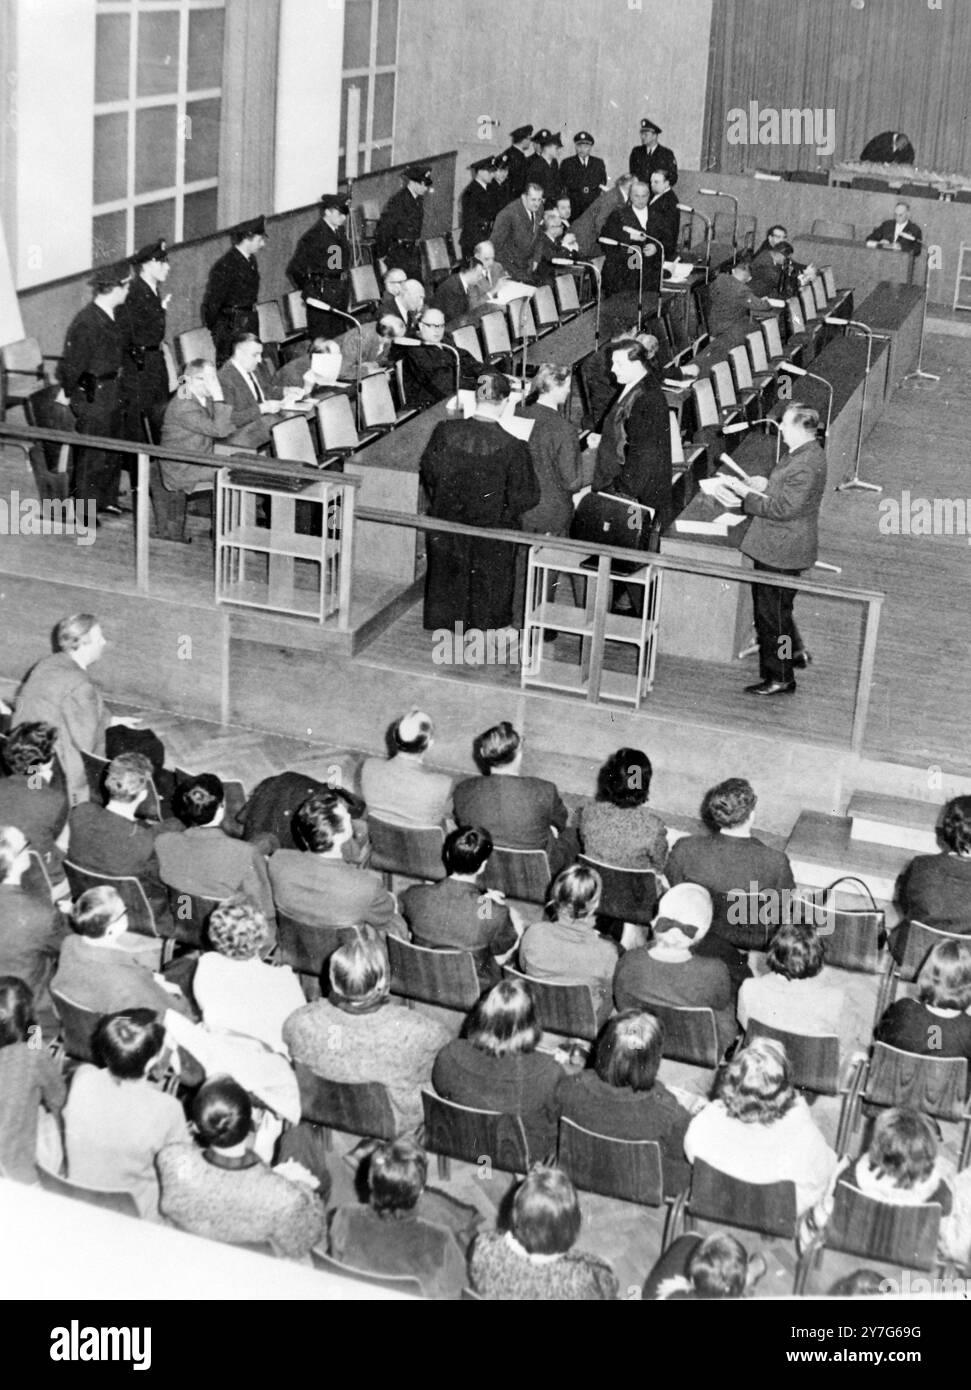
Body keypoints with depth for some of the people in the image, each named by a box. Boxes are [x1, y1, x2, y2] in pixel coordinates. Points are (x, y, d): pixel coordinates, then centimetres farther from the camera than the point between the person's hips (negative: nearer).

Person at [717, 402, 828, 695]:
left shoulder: (805, 466, -27)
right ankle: (795, 652, 40)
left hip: (781, 552, -10)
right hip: (778, 547, 10)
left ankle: (779, 679, 12)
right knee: (778, 607, 25)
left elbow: (782, 509, -26)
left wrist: (745, 492, -20)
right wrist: (765, 486, 7)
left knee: (772, 613, 1)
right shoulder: (804, 453, 6)